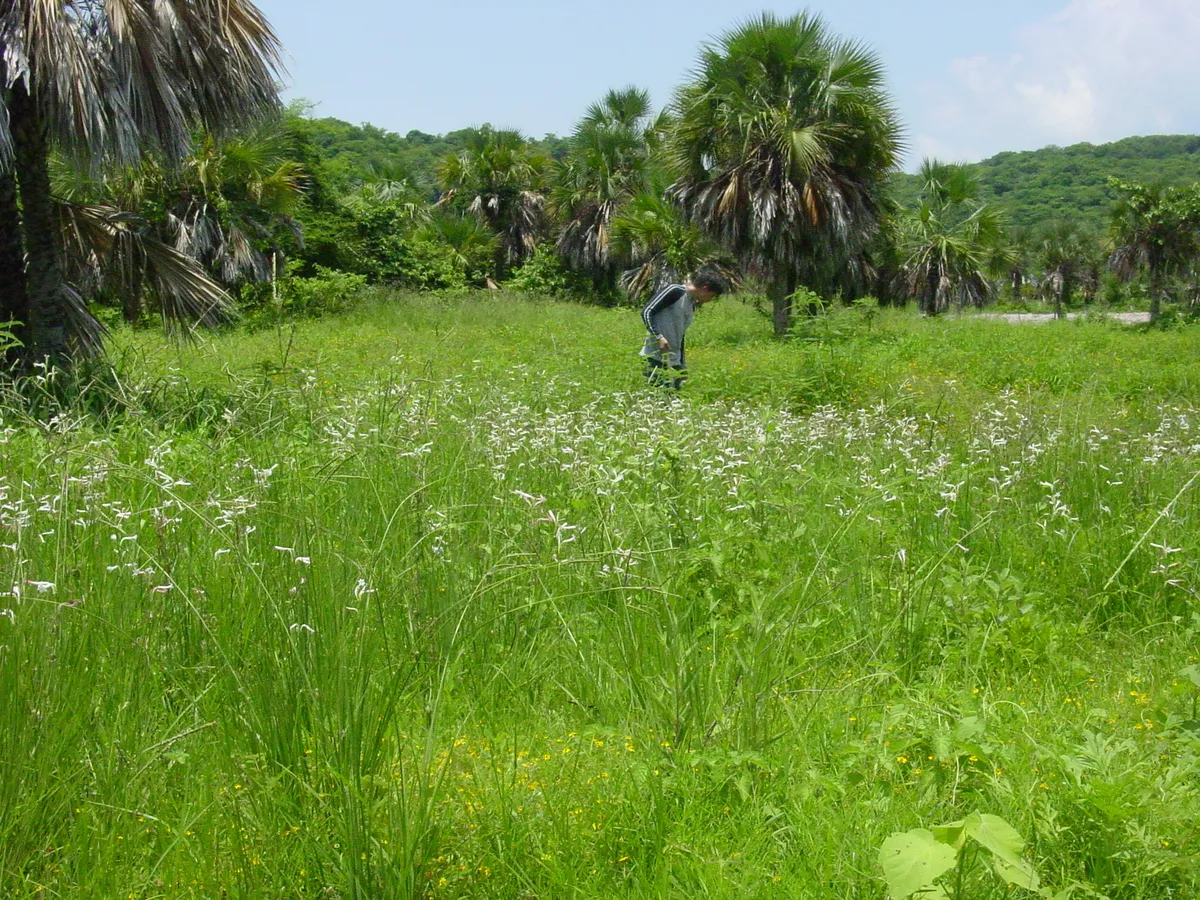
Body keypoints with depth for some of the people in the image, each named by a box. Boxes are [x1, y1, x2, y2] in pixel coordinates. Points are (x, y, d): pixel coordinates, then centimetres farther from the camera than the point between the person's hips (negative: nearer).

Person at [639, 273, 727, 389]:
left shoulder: (692, 305, 16)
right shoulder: (675, 291, -9)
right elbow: (647, 312, -14)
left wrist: (682, 362, 20)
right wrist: (659, 336, -23)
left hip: (674, 360, 8)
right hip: (657, 357, -8)